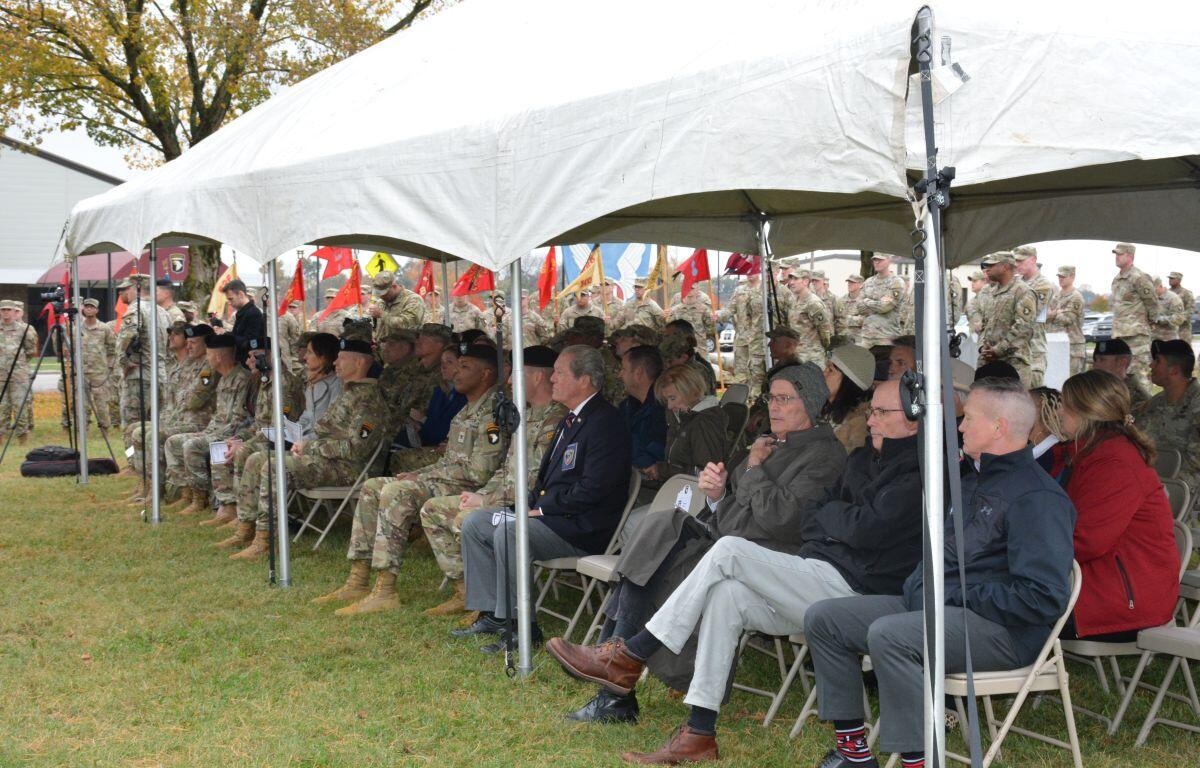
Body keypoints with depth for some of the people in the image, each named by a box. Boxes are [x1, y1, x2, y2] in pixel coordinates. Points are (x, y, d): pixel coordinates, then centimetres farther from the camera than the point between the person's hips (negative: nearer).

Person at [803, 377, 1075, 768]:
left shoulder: (1037, 498, -14)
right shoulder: (973, 477, 18)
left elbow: (1043, 597, -24)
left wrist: (958, 596, -17)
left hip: (1004, 631, -10)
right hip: (934, 602, 10)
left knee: (887, 634, -35)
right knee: (824, 618, 2)